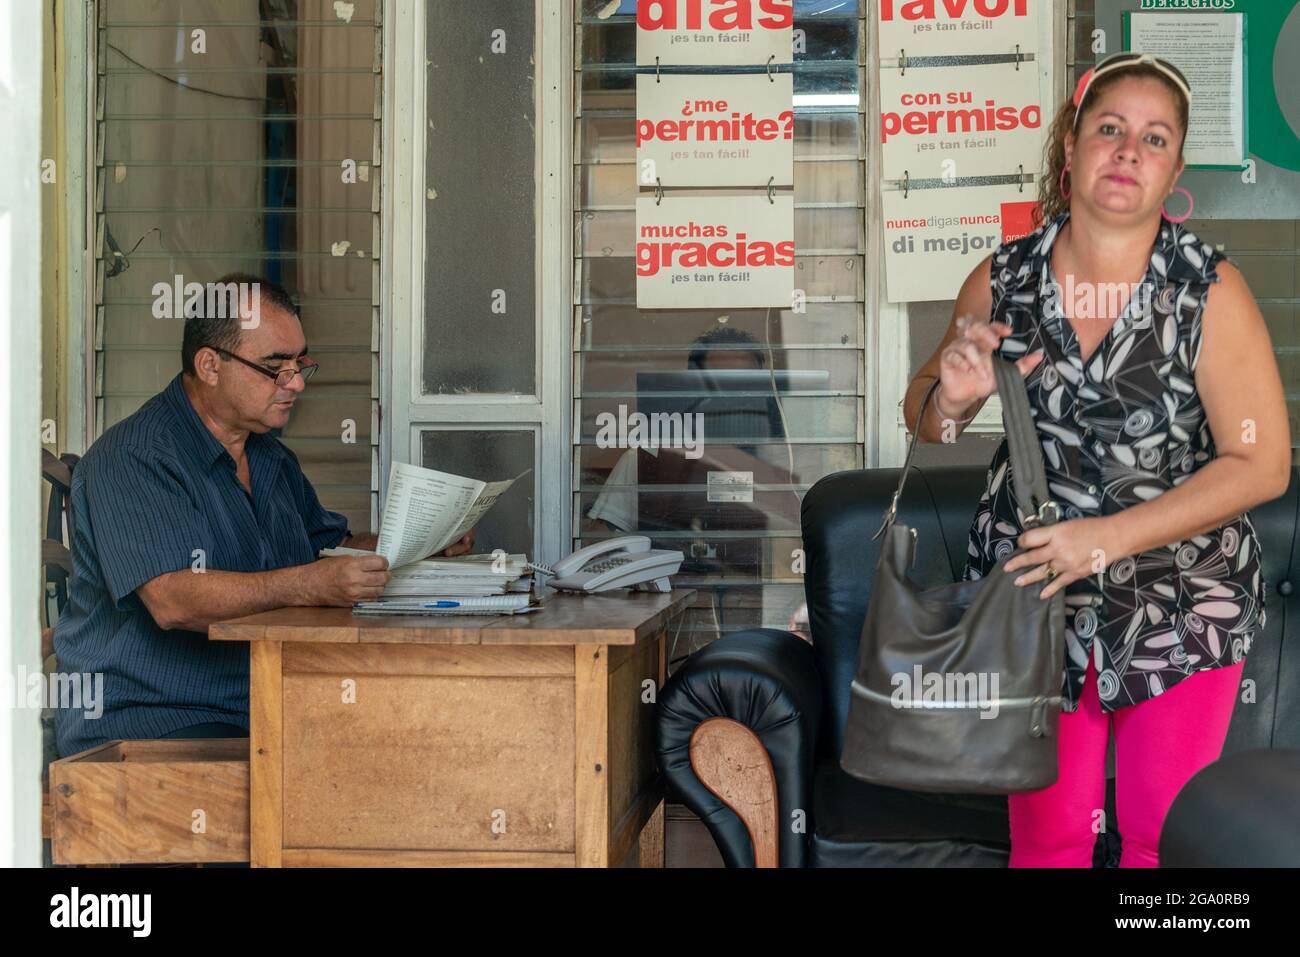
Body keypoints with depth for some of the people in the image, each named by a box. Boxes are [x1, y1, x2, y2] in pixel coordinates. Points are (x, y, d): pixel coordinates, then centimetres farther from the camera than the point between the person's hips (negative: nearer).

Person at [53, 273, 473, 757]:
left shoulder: (274, 459, 18)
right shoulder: (133, 458, -12)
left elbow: (330, 544, 30)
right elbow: (174, 599, -25)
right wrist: (310, 585, -35)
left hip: (262, 712, 8)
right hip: (144, 717, -8)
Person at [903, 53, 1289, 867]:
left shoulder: (1211, 292, -13)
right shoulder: (1001, 282, -5)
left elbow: (1262, 463, -13)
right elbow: (926, 419, 9)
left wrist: (1109, 537, -21)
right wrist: (952, 399, -16)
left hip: (1181, 607, -1)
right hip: (1033, 589, 2)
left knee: (1165, 833, 8)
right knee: (1046, 831, 9)